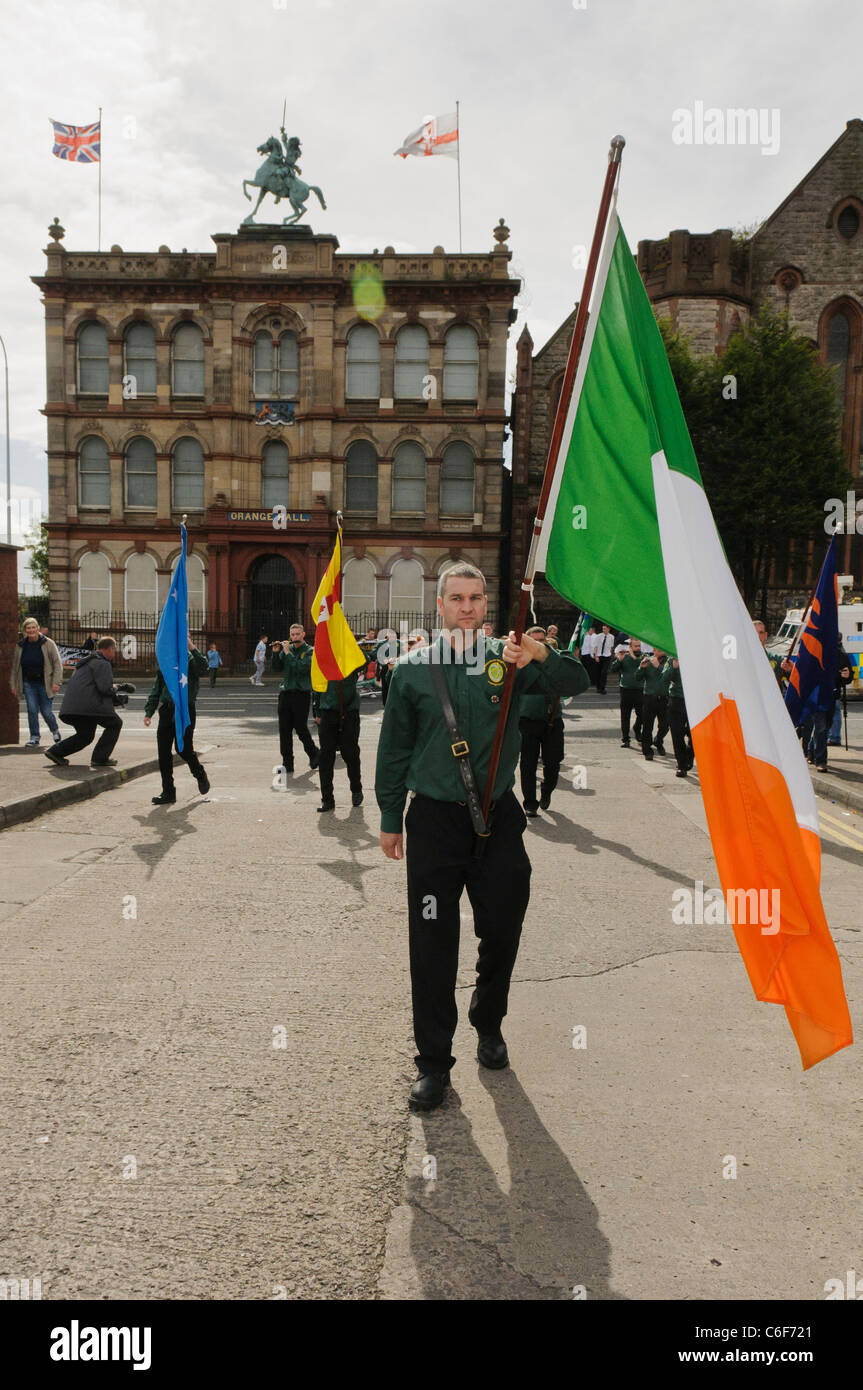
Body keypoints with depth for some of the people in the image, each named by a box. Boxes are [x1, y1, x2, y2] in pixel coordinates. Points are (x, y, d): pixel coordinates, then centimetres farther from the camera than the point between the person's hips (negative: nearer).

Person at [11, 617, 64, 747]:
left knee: (46, 712, -1)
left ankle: (55, 730, 28)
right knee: (32, 710, -6)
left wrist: (56, 682, -12)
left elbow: (57, 664, -4)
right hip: (28, 683, 3)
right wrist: (13, 685, 9)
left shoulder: (48, 644, -4)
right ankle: (34, 738, 3)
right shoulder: (20, 646, 5)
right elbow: (14, 666, 13)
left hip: (45, 683, -3)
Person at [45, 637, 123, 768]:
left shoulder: (86, 661, 27)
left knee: (85, 735, 24)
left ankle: (55, 751, 13)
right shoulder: (103, 663, -5)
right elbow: (104, 687, -17)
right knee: (115, 724, 7)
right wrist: (114, 689, 5)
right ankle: (100, 758, 1)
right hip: (88, 705, -9)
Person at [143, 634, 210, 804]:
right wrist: (149, 712, 13)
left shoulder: (191, 660, -2)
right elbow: (156, 689, 19)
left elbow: (202, 668, -27)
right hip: (167, 711, 5)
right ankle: (168, 792, 11)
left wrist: (192, 647, -28)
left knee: (183, 748, -9)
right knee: (163, 752, 2)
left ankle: (200, 774, 22)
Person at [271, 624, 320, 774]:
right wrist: (276, 653, -6)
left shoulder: (310, 651, -2)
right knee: (284, 729, 3)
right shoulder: (286, 649, 12)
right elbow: (277, 668, 8)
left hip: (301, 693, -5)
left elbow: (303, 668, -18)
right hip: (285, 693, 5)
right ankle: (287, 763, 9)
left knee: (301, 728, -5)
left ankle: (314, 754, 19)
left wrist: (288, 653, -15)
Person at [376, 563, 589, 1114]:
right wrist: (391, 818, 8)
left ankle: (489, 1024, 39)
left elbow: (576, 683, -10)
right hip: (435, 819, -1)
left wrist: (543, 656, -30)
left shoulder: (508, 660, 1)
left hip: (498, 817, 1)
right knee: (433, 943, 1)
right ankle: (434, 1062, 15)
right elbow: (395, 749, 7)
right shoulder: (414, 669, 1)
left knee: (502, 930, 12)